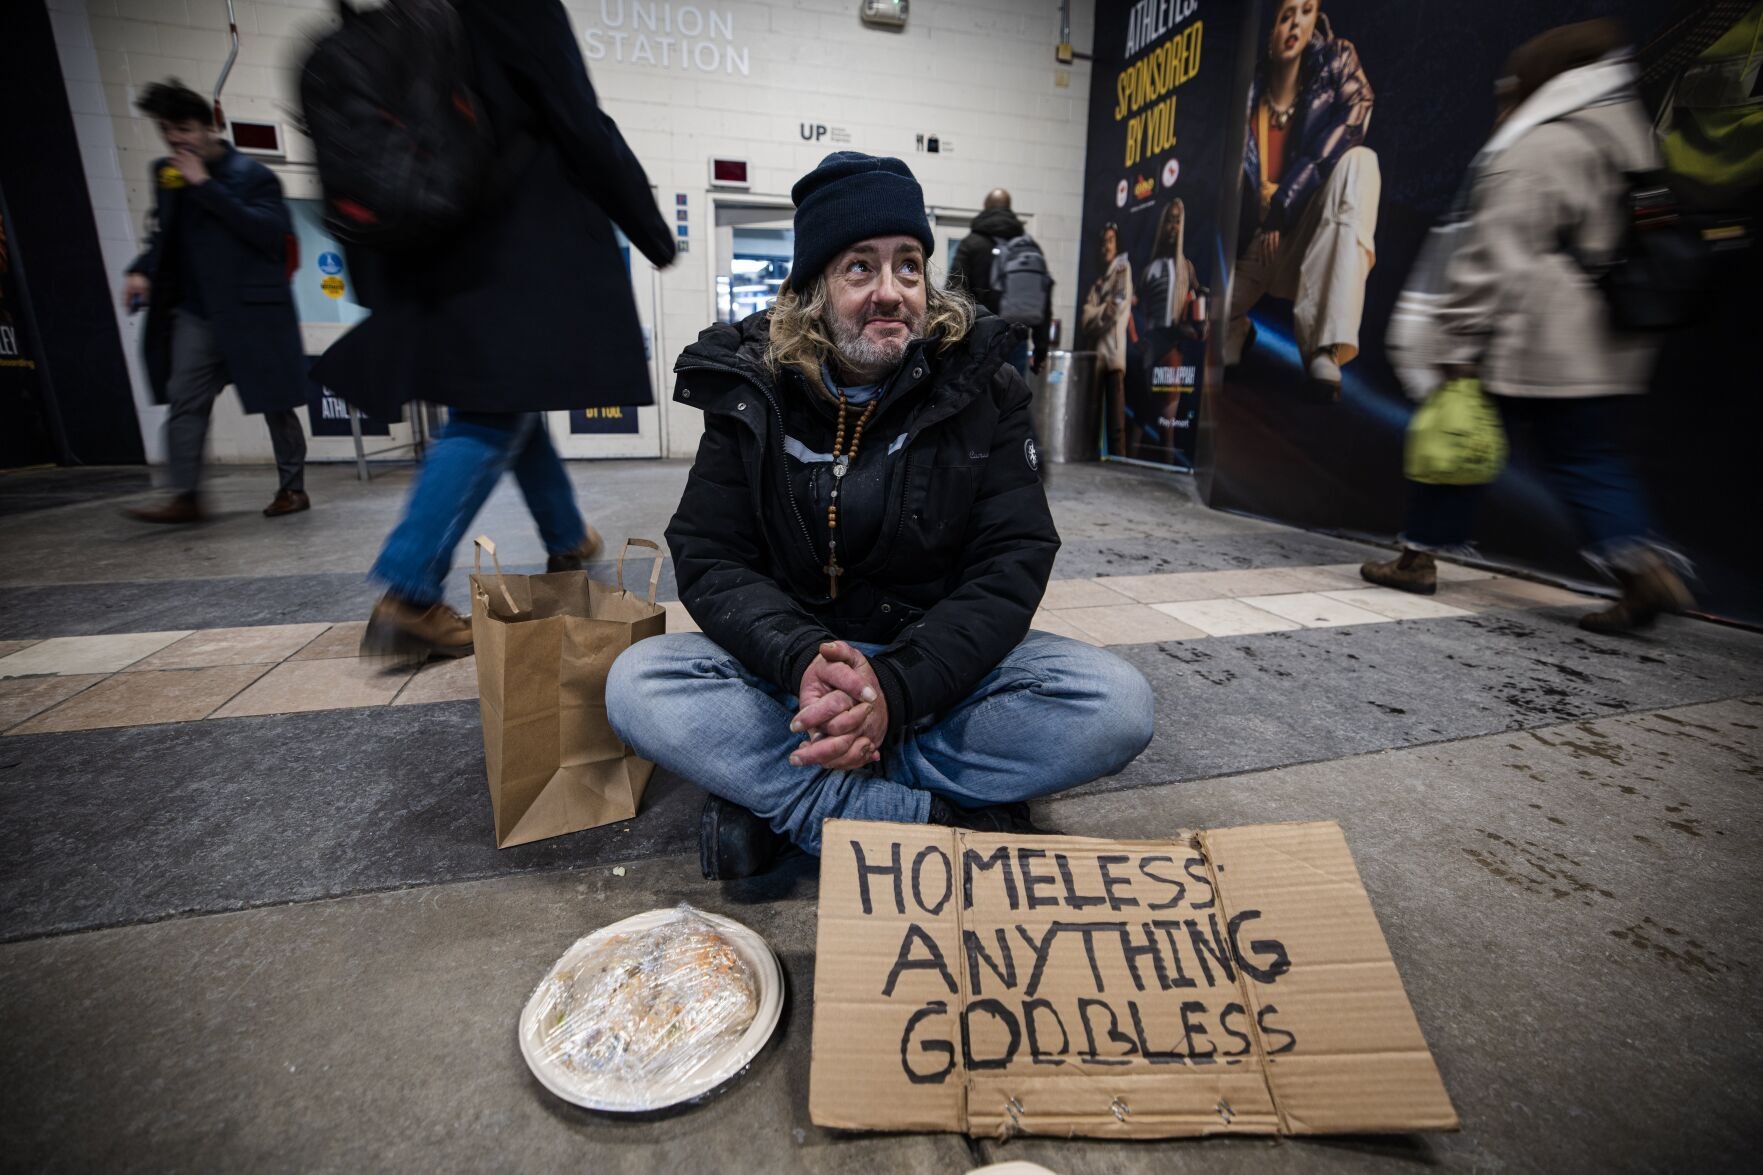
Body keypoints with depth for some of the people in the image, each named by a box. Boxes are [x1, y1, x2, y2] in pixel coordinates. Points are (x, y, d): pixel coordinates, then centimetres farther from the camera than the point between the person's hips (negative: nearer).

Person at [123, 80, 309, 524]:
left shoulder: (252, 175, -2)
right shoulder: (165, 173, 15)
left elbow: (269, 231, -18)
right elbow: (166, 234, 24)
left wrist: (206, 185, -16)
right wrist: (143, 269, 7)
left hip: (252, 310, -5)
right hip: (195, 310, 5)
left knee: (275, 403, 1)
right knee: (184, 400, -4)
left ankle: (293, 489, 13)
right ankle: (185, 496, -3)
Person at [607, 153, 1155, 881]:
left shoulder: (979, 384, -6)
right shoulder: (752, 386, -4)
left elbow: (1013, 559, -12)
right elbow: (707, 557, -8)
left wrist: (896, 685, -27)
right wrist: (801, 661, -28)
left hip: (943, 663, 0)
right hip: (789, 664, 1)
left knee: (1117, 702, -24)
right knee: (637, 683, -23)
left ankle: (774, 794, -21)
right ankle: (937, 820, -24)